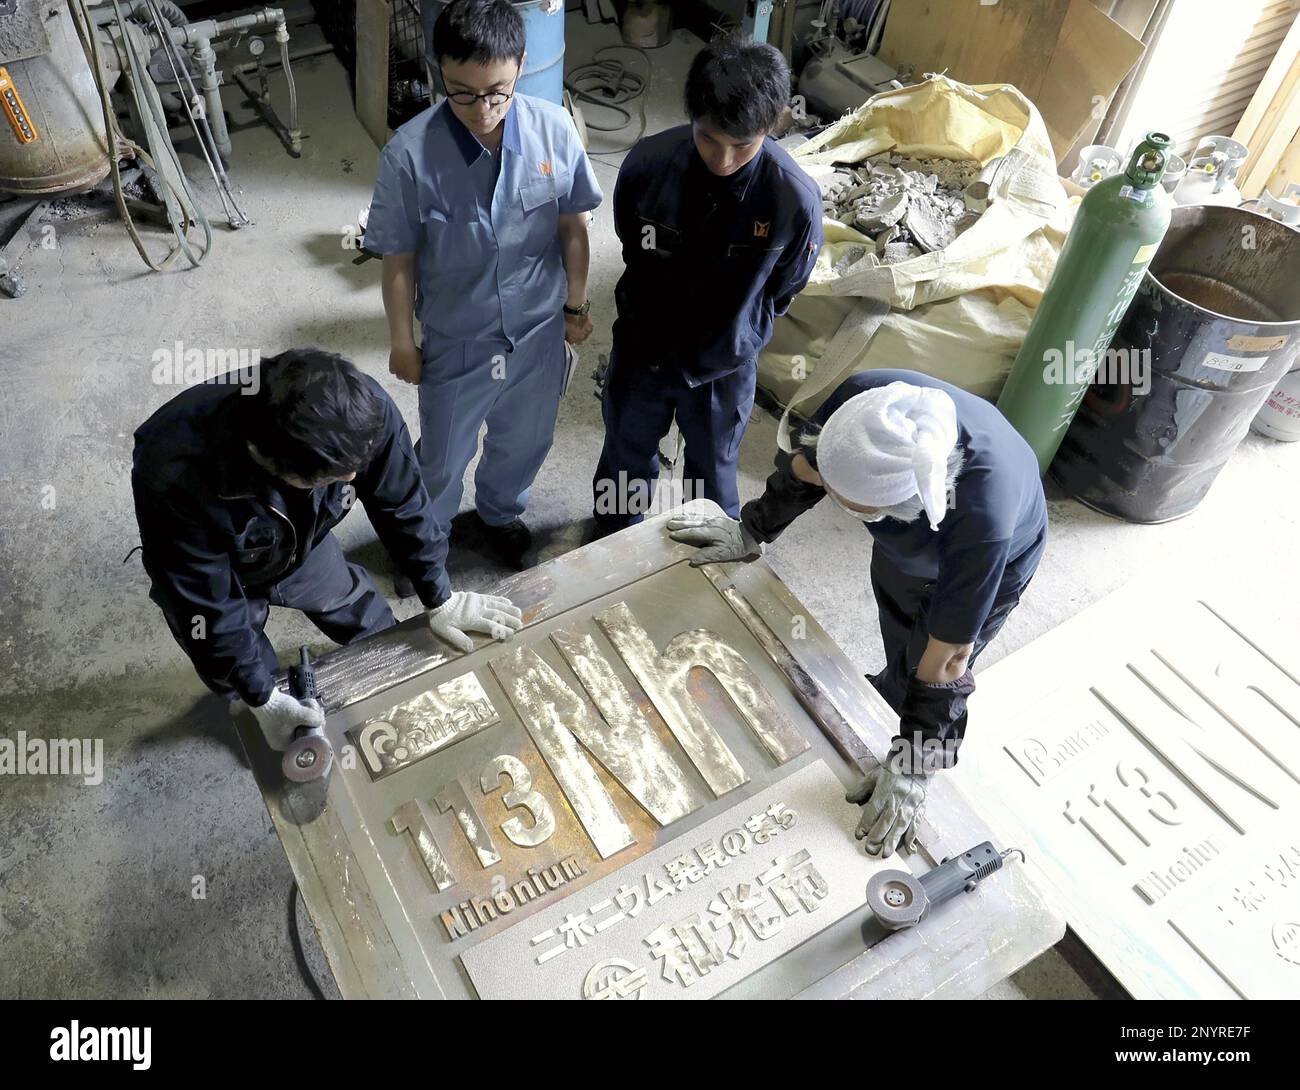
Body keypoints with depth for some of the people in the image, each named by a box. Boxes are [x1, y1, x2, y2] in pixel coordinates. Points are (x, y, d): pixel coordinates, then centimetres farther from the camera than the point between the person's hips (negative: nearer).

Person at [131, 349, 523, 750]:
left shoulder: (364, 408, -38)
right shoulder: (175, 478, -45)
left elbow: (401, 503, -19)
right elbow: (207, 608, -30)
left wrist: (441, 600, -10)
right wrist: (263, 700, -21)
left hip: (304, 545, 3)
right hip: (223, 571, -2)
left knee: (354, 603, 22)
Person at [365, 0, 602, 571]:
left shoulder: (555, 130, -16)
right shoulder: (409, 154, -24)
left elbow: (572, 226, -2)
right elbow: (399, 258, -11)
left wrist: (576, 304, 6)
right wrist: (401, 342, -3)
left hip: (538, 331, 3)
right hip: (455, 343, -2)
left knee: (523, 442, 25)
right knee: (442, 457, 19)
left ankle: (497, 516, 55)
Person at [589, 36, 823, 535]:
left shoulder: (796, 198, -26)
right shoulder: (648, 161, -22)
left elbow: (783, 289, -7)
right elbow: (630, 246, -1)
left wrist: (731, 337, 4)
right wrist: (655, 317, 8)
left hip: (722, 366, -1)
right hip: (642, 345, 2)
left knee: (712, 470, 21)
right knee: (625, 452, 24)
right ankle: (612, 534, 54)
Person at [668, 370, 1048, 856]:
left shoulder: (982, 521, -49)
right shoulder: (861, 398, -39)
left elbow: (947, 660, -36)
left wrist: (909, 770, -28)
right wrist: (749, 531, -3)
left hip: (991, 563, -4)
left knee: (927, 673, 9)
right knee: (897, 647, 23)